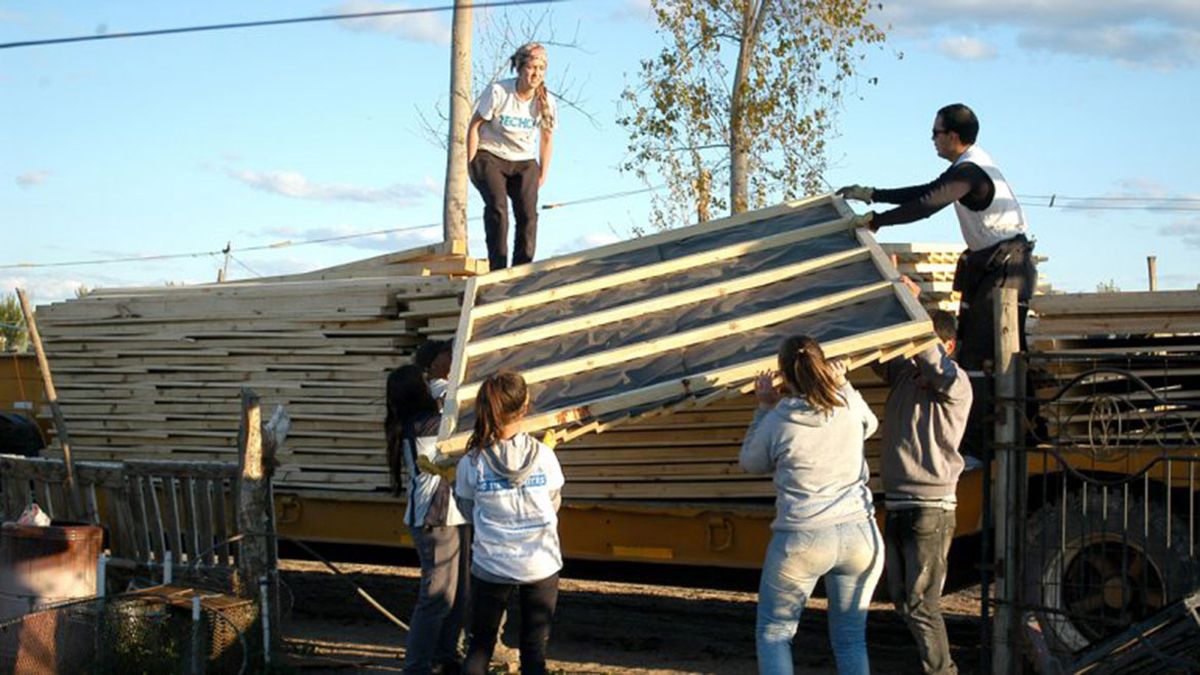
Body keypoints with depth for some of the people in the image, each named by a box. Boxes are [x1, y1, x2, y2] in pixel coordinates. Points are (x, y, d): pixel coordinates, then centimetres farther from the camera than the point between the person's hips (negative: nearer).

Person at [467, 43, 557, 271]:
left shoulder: (546, 102, -7)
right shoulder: (498, 92, -17)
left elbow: (547, 137, 9)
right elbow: (475, 125, -8)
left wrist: (543, 173, 9)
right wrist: (471, 163, -8)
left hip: (524, 161, 3)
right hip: (490, 156, -3)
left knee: (528, 213, -15)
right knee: (497, 206, -23)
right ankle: (498, 268, -23)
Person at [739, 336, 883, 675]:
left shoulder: (777, 421, -9)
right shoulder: (849, 406, -1)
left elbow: (751, 462, 12)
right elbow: (870, 425, 24)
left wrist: (764, 407, 15)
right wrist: (842, 384, 27)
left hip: (801, 541, -3)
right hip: (859, 535, 3)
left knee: (774, 632, 12)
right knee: (851, 637, 13)